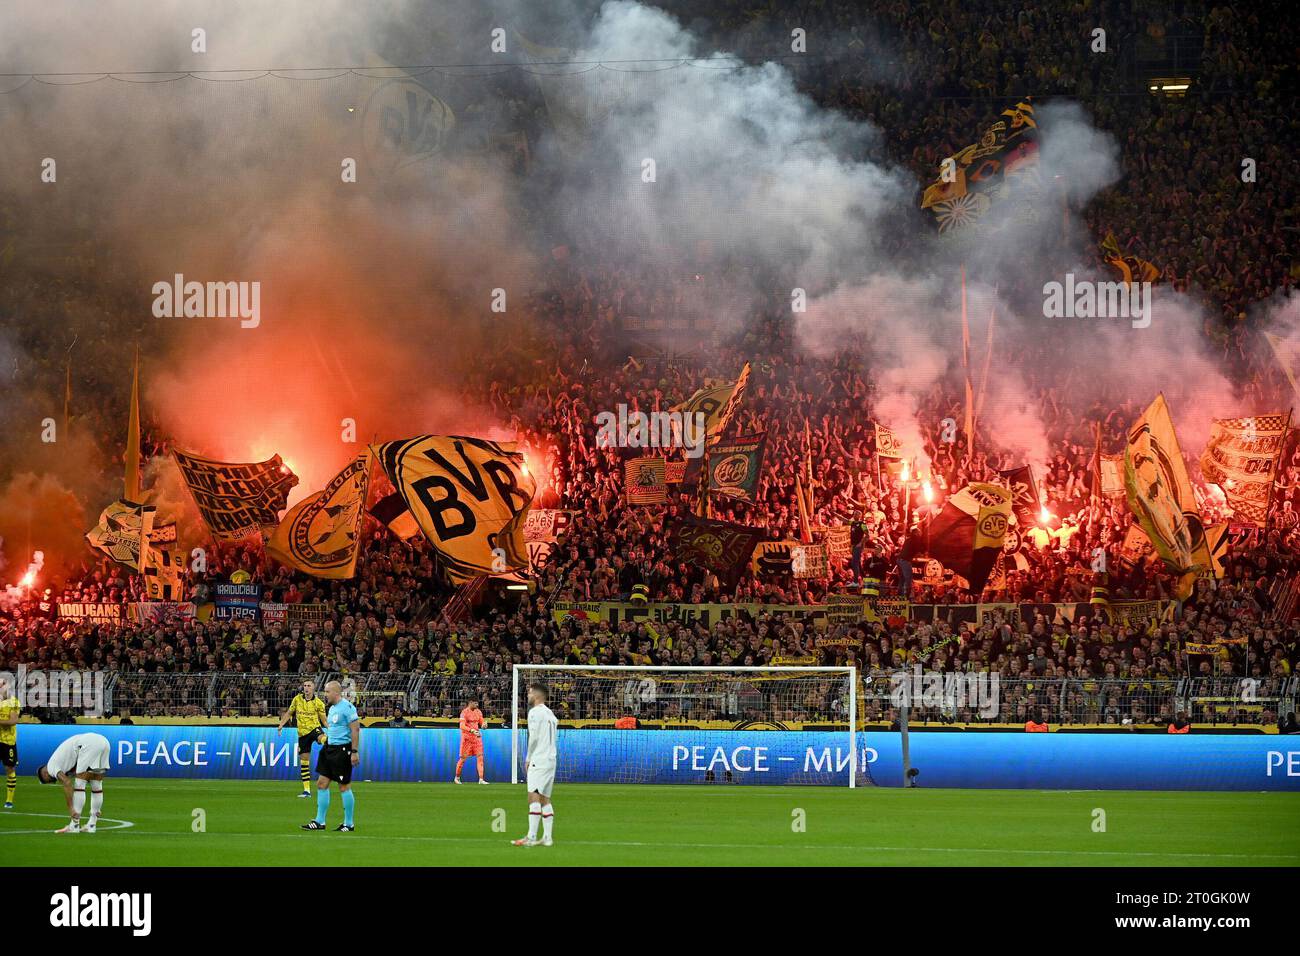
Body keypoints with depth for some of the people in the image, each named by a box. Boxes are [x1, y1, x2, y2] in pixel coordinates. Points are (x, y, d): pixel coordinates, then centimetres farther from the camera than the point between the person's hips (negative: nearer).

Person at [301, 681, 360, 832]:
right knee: (321, 783, 7)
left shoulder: (347, 707, -14)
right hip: (330, 748, 9)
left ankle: (349, 824, 7)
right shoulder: (332, 708, 15)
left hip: (343, 749, -9)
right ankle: (319, 821, 12)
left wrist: (355, 751, -22)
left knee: (344, 787, -2)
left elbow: (355, 729, -18)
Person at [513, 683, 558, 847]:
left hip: (538, 760, -9)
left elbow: (534, 737, -14)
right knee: (545, 798, 11)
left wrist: (528, 758, -3)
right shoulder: (550, 714, 19)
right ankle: (547, 837, 8)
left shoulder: (535, 712, -8)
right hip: (550, 760, 9)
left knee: (533, 796, -15)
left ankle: (531, 837, -23)